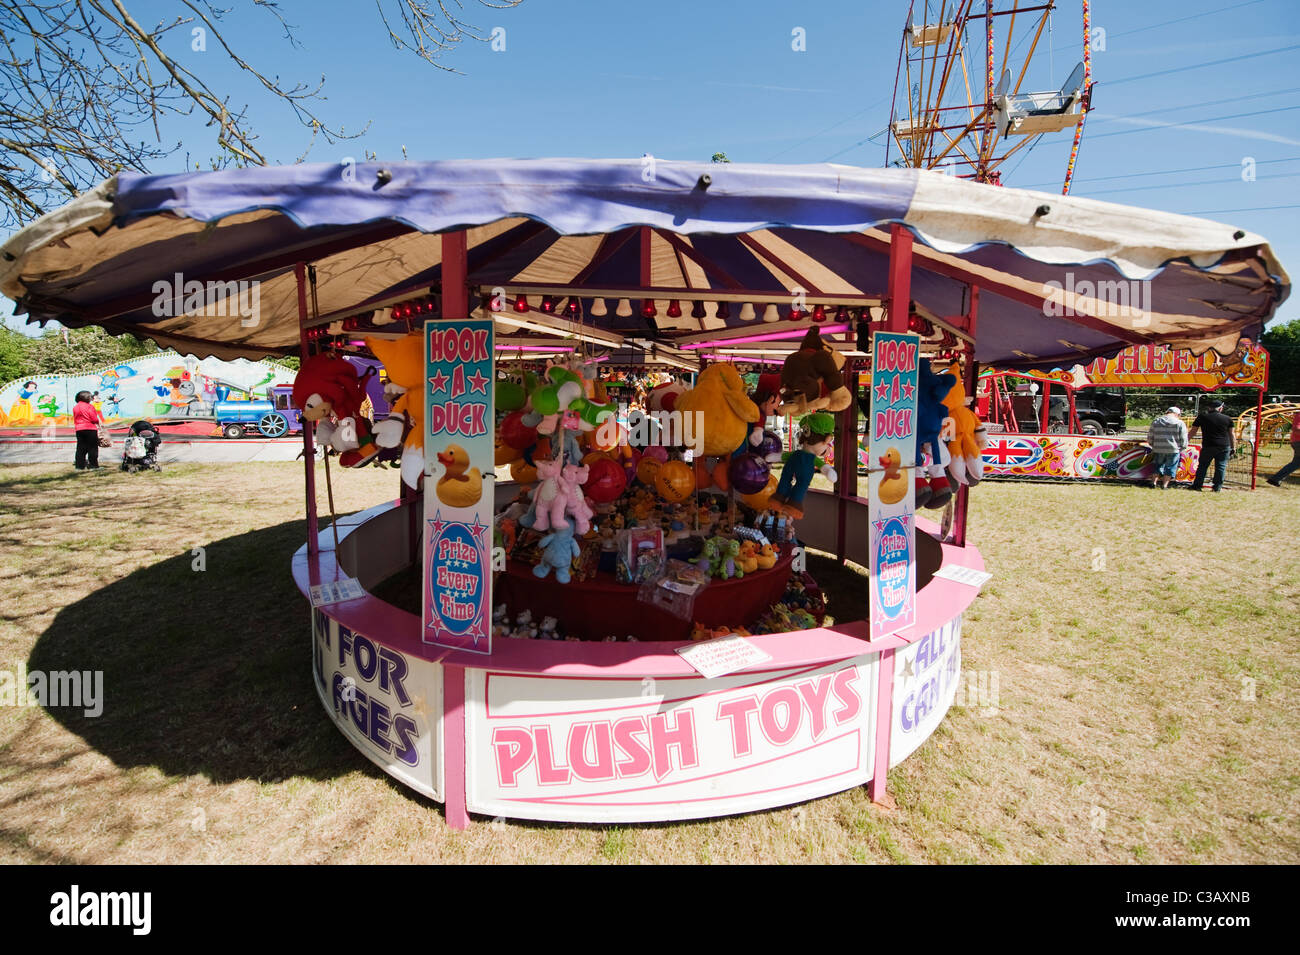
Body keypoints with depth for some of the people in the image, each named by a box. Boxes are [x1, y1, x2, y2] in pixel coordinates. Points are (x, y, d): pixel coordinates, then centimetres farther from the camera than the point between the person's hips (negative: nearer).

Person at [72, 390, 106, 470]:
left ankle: (80, 466, 9)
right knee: (92, 448, -1)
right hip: (90, 429, -6)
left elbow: (74, 420, 15)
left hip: (79, 430, 6)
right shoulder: (89, 406, -10)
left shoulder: (75, 407, 9)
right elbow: (94, 419, -12)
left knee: (80, 449, 9)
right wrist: (98, 422, 7)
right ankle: (92, 465, -2)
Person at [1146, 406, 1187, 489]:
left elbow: (1150, 438, 9)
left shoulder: (1156, 422, 7)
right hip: (1173, 450, -3)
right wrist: (1182, 449, 11)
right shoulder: (1180, 423, -2)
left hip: (1158, 449, 3)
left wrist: (1154, 446, 22)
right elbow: (1183, 440, -3)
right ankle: (1164, 485, 8)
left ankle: (1154, 482, 13)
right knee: (1170, 467, 9)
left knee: (1158, 466, 18)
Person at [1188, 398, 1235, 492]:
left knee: (1202, 466, 7)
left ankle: (1197, 485, 6)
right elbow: (1231, 434, 10)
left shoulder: (1202, 416, 0)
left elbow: (1193, 431, 3)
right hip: (1224, 447, 1)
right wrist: (1232, 447, 19)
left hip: (1208, 446, -1)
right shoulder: (1227, 418, 5)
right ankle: (1217, 487, 6)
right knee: (1221, 467, 6)